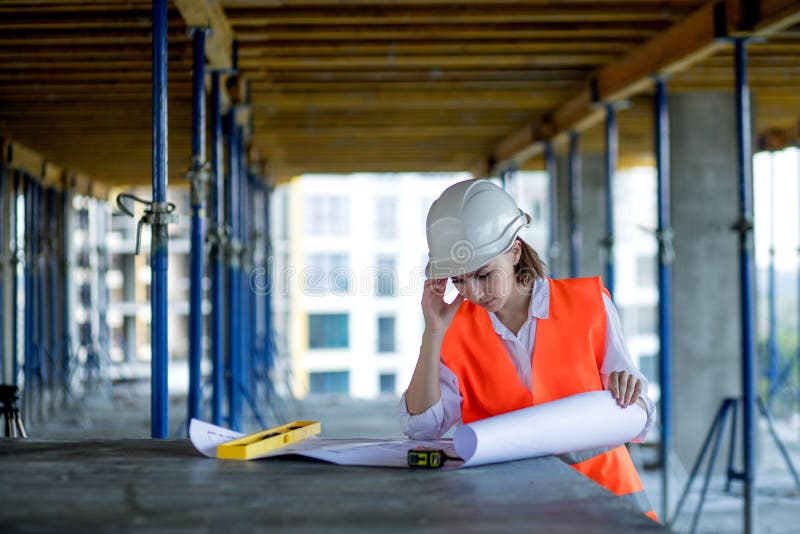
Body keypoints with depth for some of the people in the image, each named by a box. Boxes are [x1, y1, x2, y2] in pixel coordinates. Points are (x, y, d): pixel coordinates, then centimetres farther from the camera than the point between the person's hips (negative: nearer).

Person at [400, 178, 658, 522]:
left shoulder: (588, 304, 1)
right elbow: (422, 427, -4)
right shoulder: (457, 328, 4)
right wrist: (433, 332, -8)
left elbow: (637, 424, 4)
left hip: (598, 479, -2)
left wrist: (627, 399, -19)